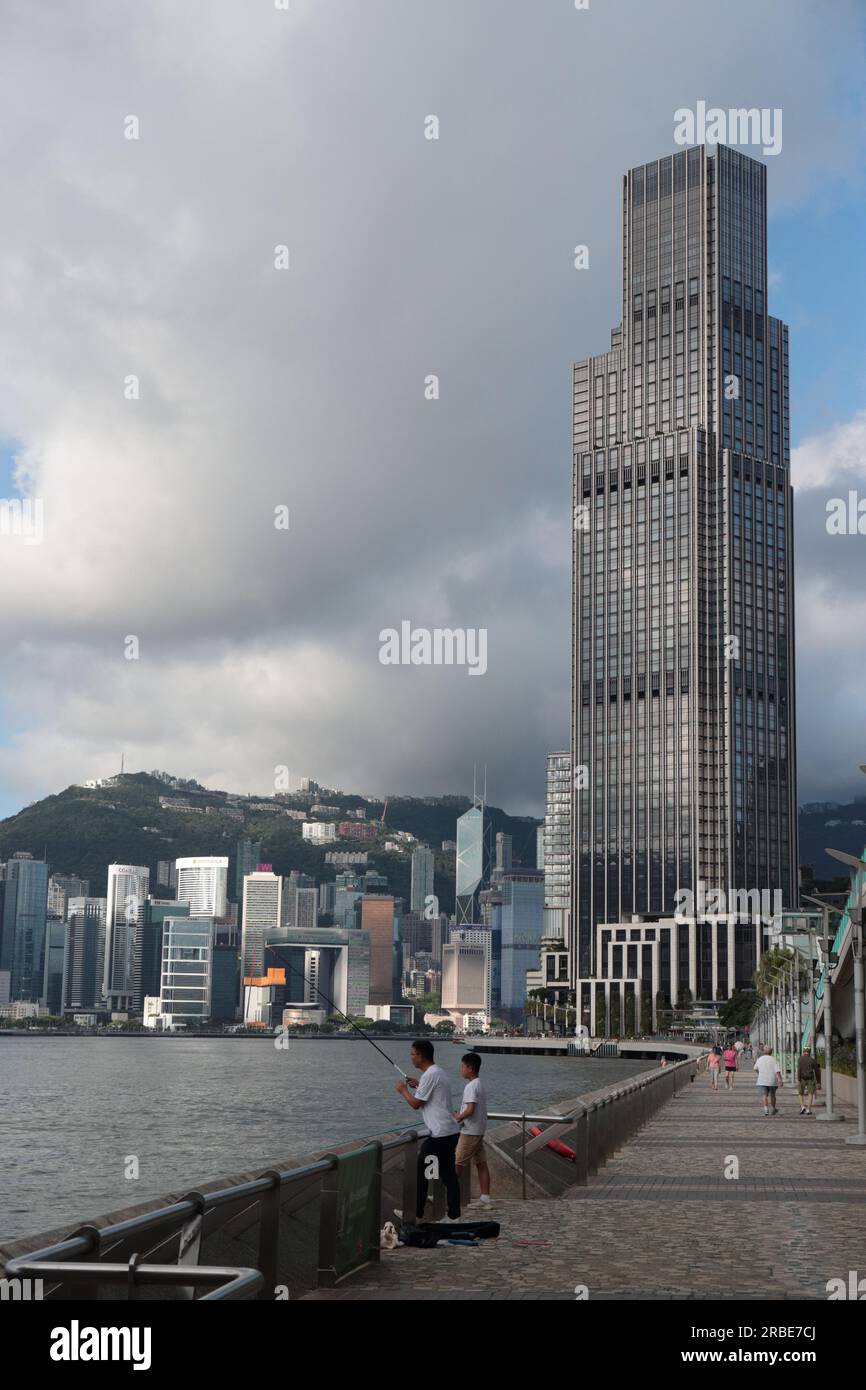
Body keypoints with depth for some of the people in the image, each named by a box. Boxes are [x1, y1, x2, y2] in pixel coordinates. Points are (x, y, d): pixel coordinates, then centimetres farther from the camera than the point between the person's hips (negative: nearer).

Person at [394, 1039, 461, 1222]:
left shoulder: (430, 1075, -15)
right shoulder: (440, 1072, 15)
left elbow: (415, 1104, -12)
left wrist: (403, 1090, 4)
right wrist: (418, 1085, 22)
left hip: (439, 1134, -9)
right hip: (451, 1132, 9)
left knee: (420, 1172, 2)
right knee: (449, 1175, 8)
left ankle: (416, 1213, 9)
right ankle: (454, 1216, 6)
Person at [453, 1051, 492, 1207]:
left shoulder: (471, 1086, -17)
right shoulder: (480, 1085, 13)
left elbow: (470, 1110, -25)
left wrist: (458, 1118, -10)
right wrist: (460, 1114, 9)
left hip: (469, 1132, -9)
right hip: (479, 1131, 9)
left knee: (456, 1164, -2)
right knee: (481, 1164, 9)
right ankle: (485, 1197, 10)